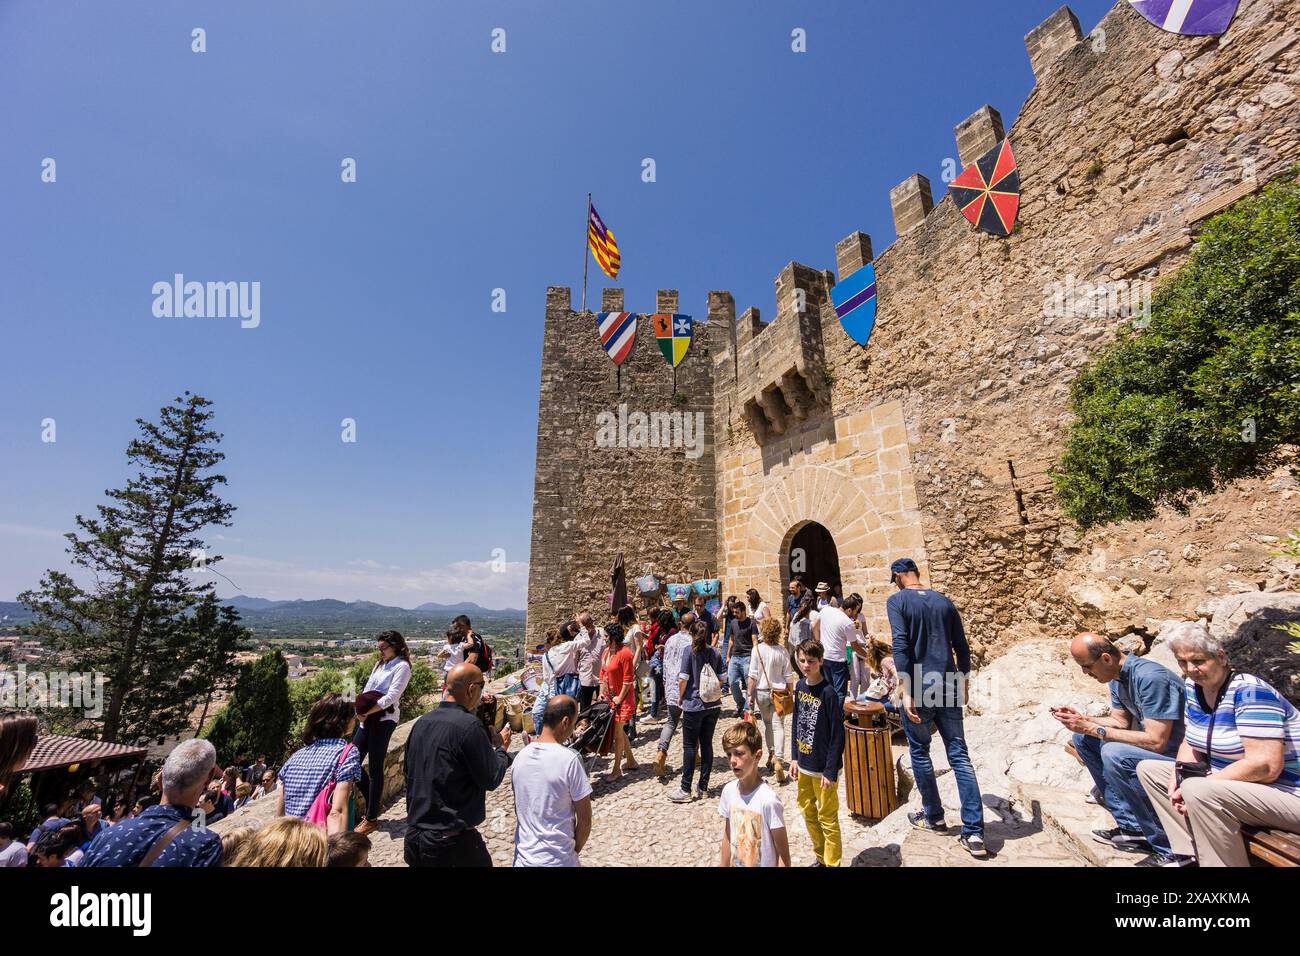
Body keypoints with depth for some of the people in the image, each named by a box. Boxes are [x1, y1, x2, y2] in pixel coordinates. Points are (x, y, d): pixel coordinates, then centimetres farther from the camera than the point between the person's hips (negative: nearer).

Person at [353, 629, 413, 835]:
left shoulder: (402, 666, -11)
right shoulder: (380, 664, 15)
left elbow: (391, 697, -18)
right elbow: (367, 688, 11)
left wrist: (366, 712, -16)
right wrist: (360, 709, -6)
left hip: (384, 719, -8)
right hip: (368, 717, 8)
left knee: (375, 768, 0)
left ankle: (372, 818, 15)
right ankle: (375, 803, 29)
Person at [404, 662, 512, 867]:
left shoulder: (422, 722, -2)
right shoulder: (469, 725, -23)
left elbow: (409, 774, 11)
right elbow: (491, 779, -15)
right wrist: (501, 748, 1)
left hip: (414, 837, 7)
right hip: (453, 843, -6)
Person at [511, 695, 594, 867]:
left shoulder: (520, 756, -5)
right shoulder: (569, 760, -22)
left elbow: (519, 810, 8)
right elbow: (584, 821, -13)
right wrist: (575, 850, 3)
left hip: (522, 857, 4)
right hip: (558, 859, -4)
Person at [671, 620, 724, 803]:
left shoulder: (690, 651, -12)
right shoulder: (715, 653, 0)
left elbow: (683, 679, -14)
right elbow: (720, 679, 5)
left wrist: (680, 697, 1)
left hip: (693, 705, -4)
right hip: (713, 705, 4)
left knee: (689, 746, 5)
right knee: (707, 744, 12)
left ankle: (686, 790, 9)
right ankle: (703, 787, 20)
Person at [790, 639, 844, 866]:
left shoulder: (828, 693, -20)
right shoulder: (800, 686, -1)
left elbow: (838, 735, -17)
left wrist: (830, 771, -16)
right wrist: (794, 758, 9)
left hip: (823, 768, -7)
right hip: (803, 764, 7)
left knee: (827, 818, 8)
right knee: (807, 811, 20)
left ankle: (832, 862, 27)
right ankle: (820, 857, 38)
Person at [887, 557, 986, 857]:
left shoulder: (897, 600, -7)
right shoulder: (944, 601, 9)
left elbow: (900, 645, -17)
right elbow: (962, 647, 12)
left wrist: (907, 691, -16)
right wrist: (963, 683, 24)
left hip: (920, 686, -5)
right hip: (949, 687, 5)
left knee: (919, 753, 14)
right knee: (959, 756, 10)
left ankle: (934, 817, 28)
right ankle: (973, 832, 10)